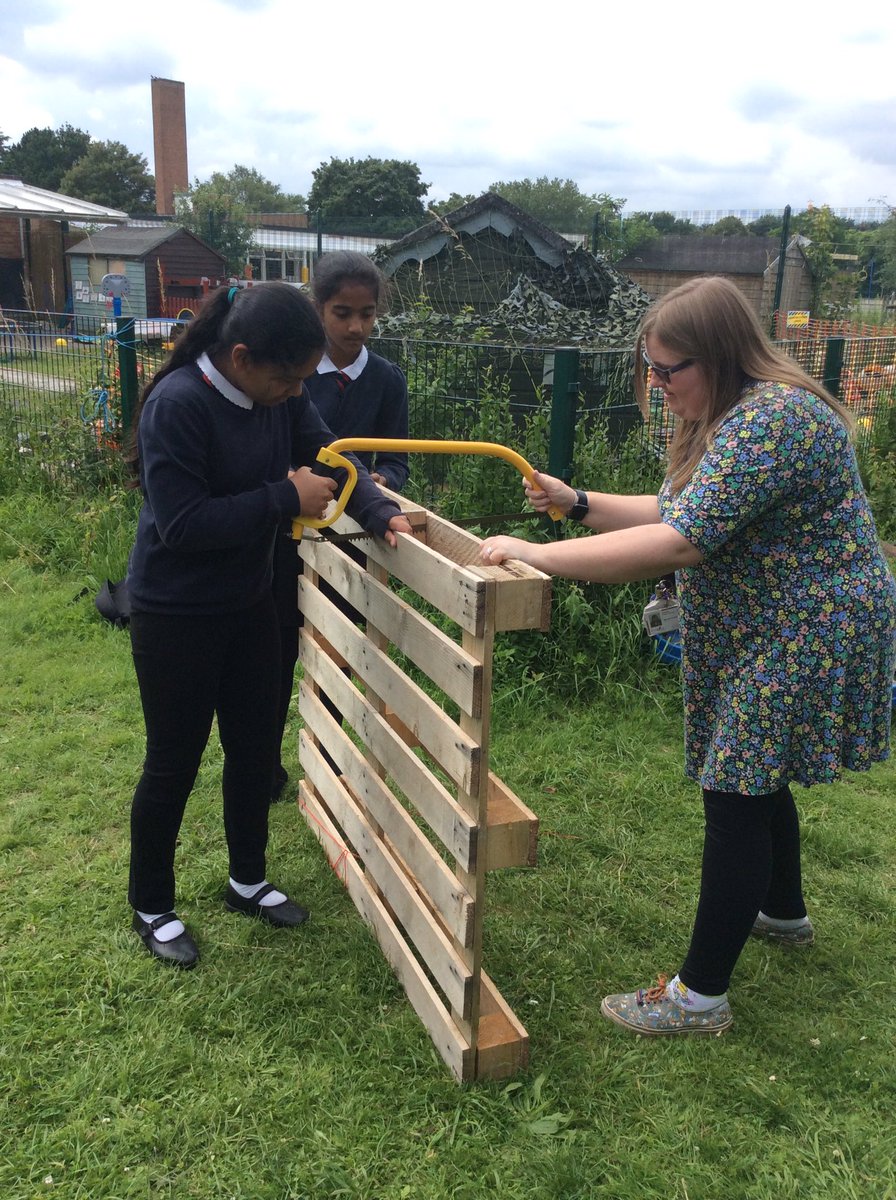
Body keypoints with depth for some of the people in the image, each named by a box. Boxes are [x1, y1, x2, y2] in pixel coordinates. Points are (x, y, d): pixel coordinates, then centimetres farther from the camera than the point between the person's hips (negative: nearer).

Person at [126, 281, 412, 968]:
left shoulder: (280, 396, -3)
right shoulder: (177, 404, -25)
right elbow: (181, 524, -29)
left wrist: (379, 513, -17)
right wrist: (285, 499, -26)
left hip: (249, 603, 7)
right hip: (175, 618, -7)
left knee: (255, 748, 17)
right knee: (174, 763, 8)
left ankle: (248, 881, 40)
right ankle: (151, 908, 30)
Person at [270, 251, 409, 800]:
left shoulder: (386, 379, -5)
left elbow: (397, 462, -5)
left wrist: (380, 481, -27)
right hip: (283, 535, -2)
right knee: (277, 656, 9)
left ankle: (327, 763, 34)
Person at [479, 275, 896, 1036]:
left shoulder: (771, 420, -26)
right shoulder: (731, 416, 9)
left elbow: (678, 543, -35)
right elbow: (678, 513, 12)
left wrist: (537, 556, -34)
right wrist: (578, 503, 0)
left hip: (805, 641, -10)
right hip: (766, 637, 10)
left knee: (737, 798, -5)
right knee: (756, 780, 23)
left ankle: (701, 995, 8)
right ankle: (784, 912, 48)